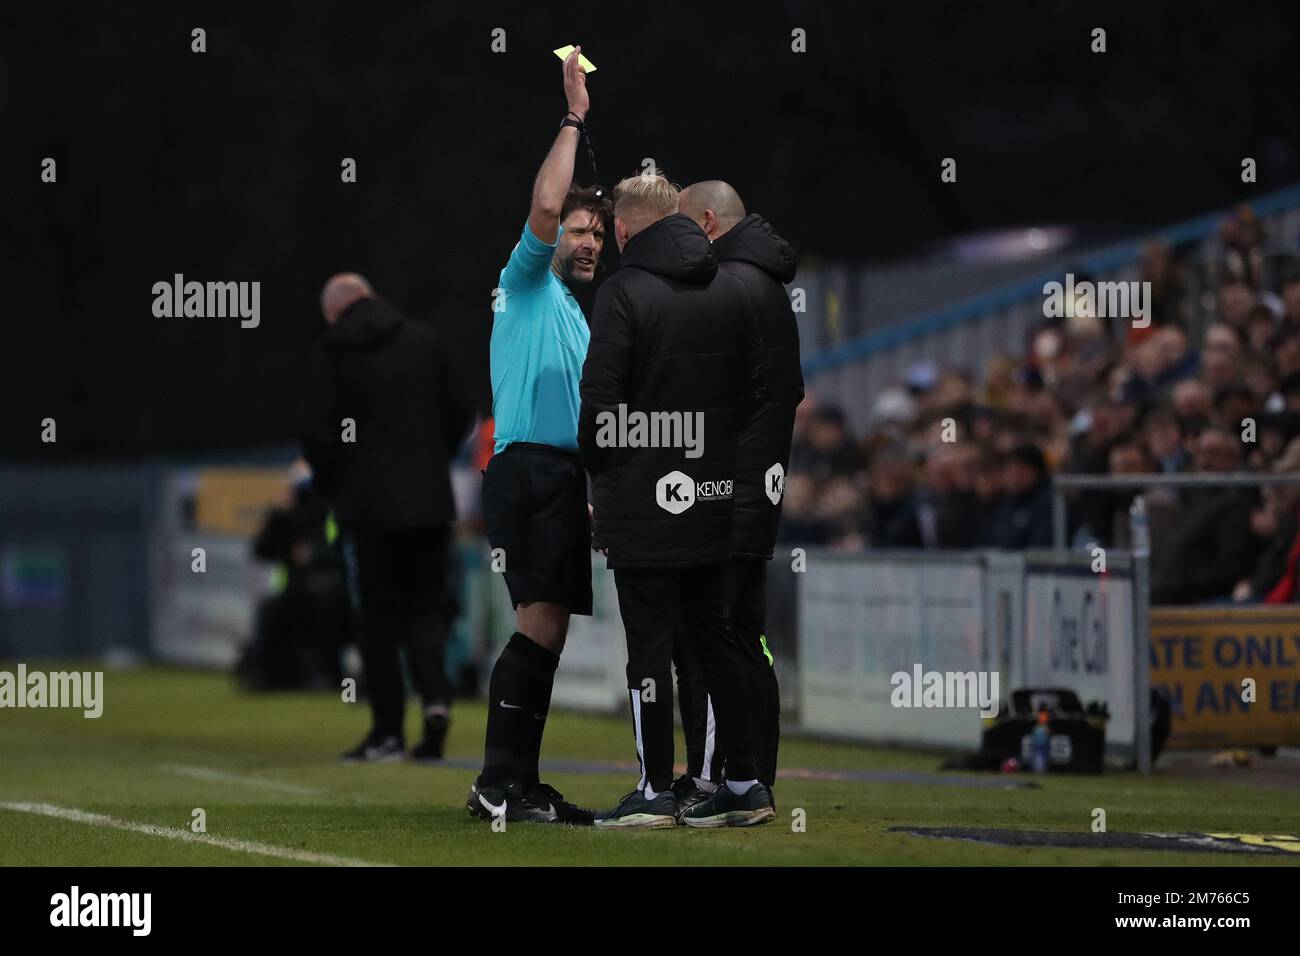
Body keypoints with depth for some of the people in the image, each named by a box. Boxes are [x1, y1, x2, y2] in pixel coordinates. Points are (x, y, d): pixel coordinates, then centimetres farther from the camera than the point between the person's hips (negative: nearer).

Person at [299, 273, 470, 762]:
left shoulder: (331, 352, -4)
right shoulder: (426, 342, 7)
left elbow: (317, 432, -7)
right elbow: (457, 418, 10)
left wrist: (329, 486, 9)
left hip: (367, 505, -3)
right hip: (428, 502, 3)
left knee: (379, 617, 3)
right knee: (424, 605, 12)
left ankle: (387, 730, 3)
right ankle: (435, 695, -12)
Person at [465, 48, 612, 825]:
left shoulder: (578, 318, 26)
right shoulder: (528, 285, 3)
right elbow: (544, 206, -15)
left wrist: (596, 498, 19)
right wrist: (575, 119, -10)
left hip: (564, 478, 9)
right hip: (528, 470, -9)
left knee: (546, 632, 7)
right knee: (541, 624, -18)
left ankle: (519, 785, 9)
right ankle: (499, 784, -19)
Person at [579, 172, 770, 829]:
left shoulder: (624, 292, -12)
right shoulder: (732, 290, 7)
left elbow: (601, 397, -14)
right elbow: (754, 388, 11)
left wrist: (598, 474, 0)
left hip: (642, 498, -6)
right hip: (713, 497, 6)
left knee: (650, 645, -1)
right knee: (715, 635, 13)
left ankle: (656, 792, 1)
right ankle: (744, 784, 13)